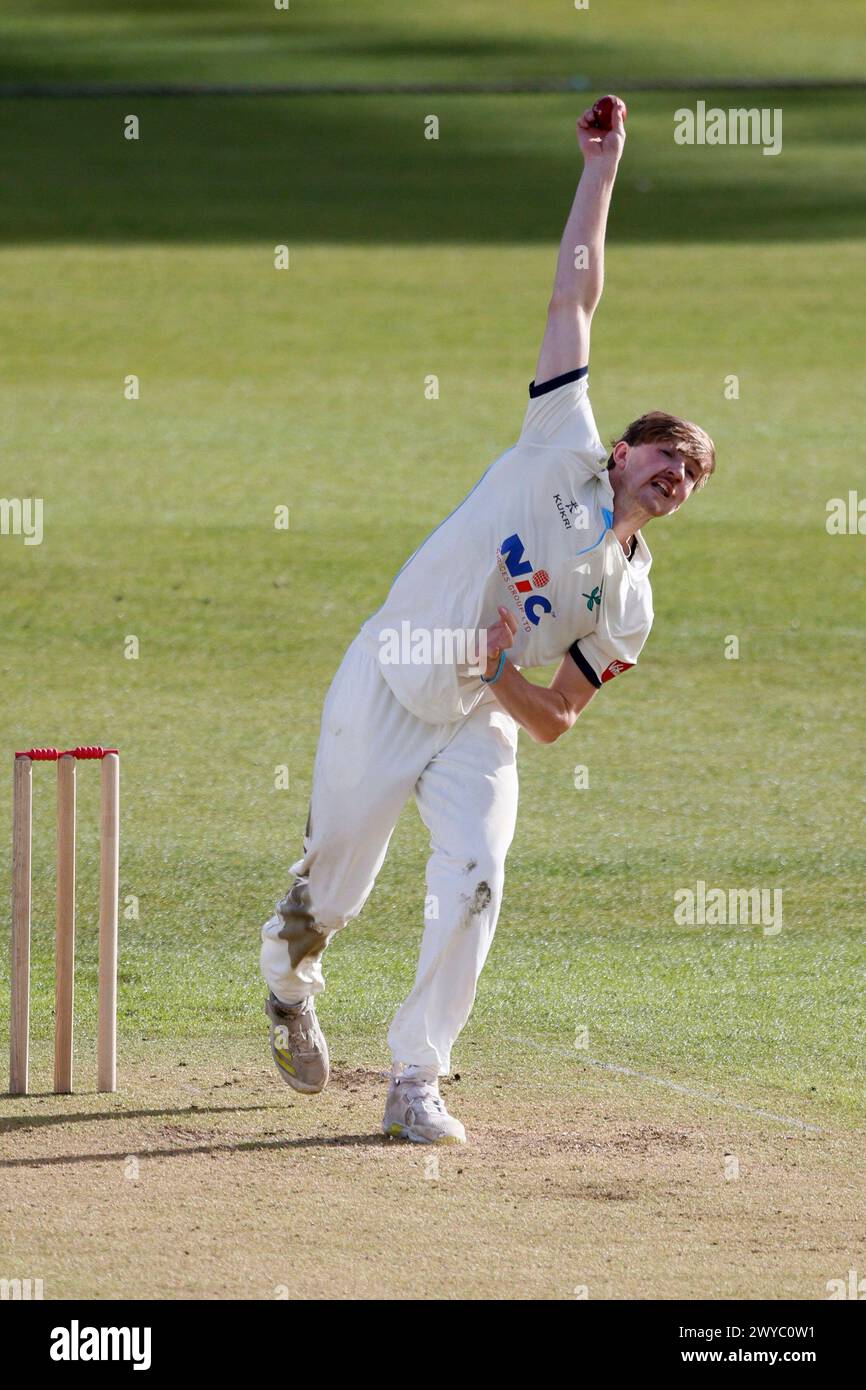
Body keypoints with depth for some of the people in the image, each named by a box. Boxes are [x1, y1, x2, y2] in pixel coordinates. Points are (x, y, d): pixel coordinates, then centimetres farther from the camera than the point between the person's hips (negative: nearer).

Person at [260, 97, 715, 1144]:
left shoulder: (628, 603, 5)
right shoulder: (564, 454, -2)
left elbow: (558, 723, 6)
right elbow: (573, 299, -2)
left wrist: (506, 681, -16)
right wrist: (601, 169, -3)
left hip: (479, 726, 3)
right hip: (384, 696, -2)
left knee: (473, 882, -18)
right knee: (336, 881, 6)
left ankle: (415, 1085, -9)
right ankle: (289, 981, 42)